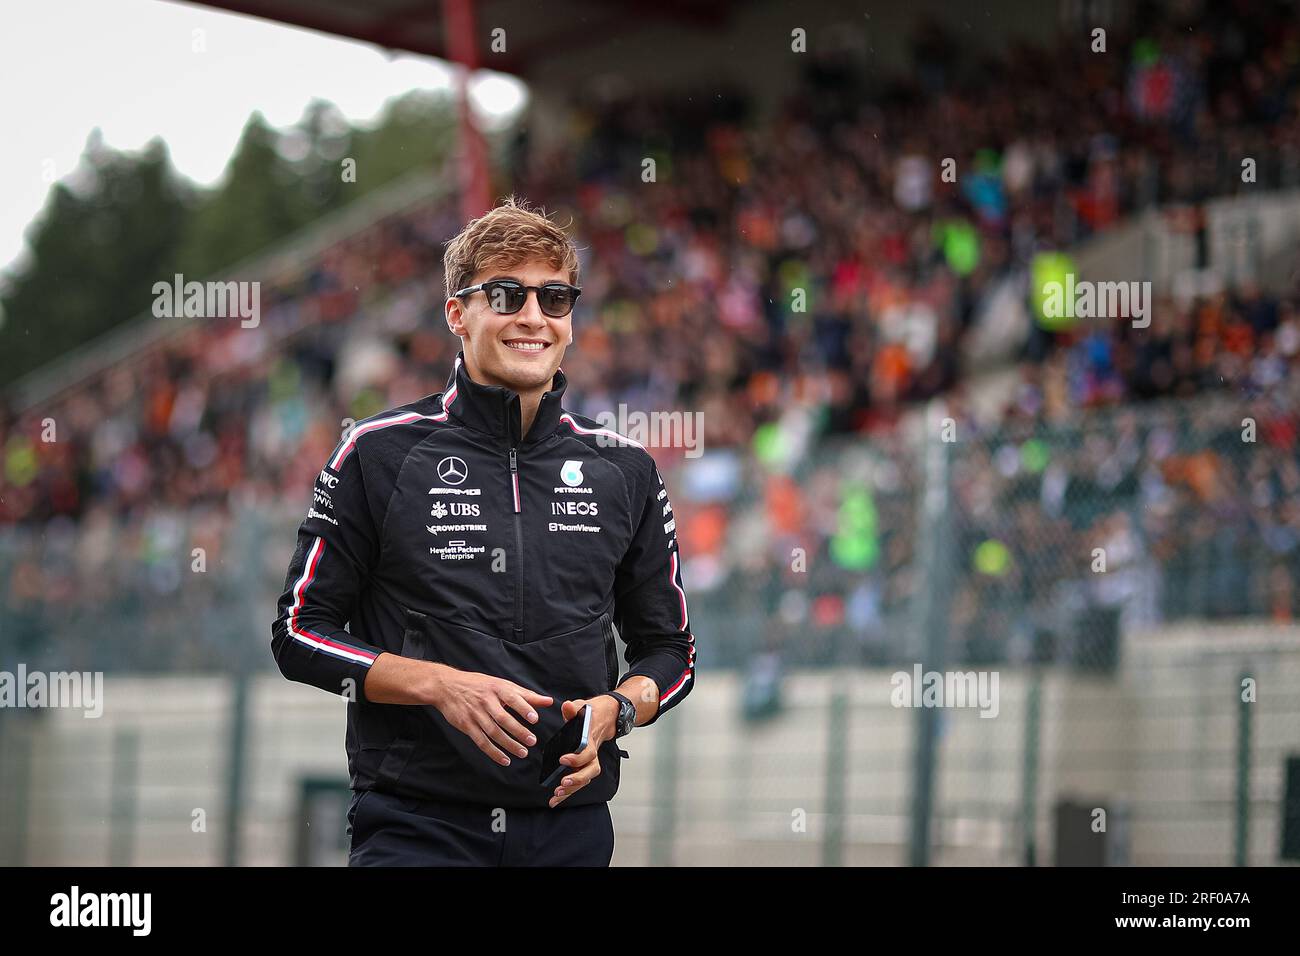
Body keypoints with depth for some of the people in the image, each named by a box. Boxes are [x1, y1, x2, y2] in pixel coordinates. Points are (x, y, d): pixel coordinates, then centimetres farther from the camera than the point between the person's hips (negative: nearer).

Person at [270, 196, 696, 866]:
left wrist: (615, 710, -5)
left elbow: (671, 650, 16)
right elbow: (300, 634, -1)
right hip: (413, 827, -3)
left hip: (572, 828, 3)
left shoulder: (623, 470, 8)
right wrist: (440, 685, -14)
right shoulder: (380, 453, 0)